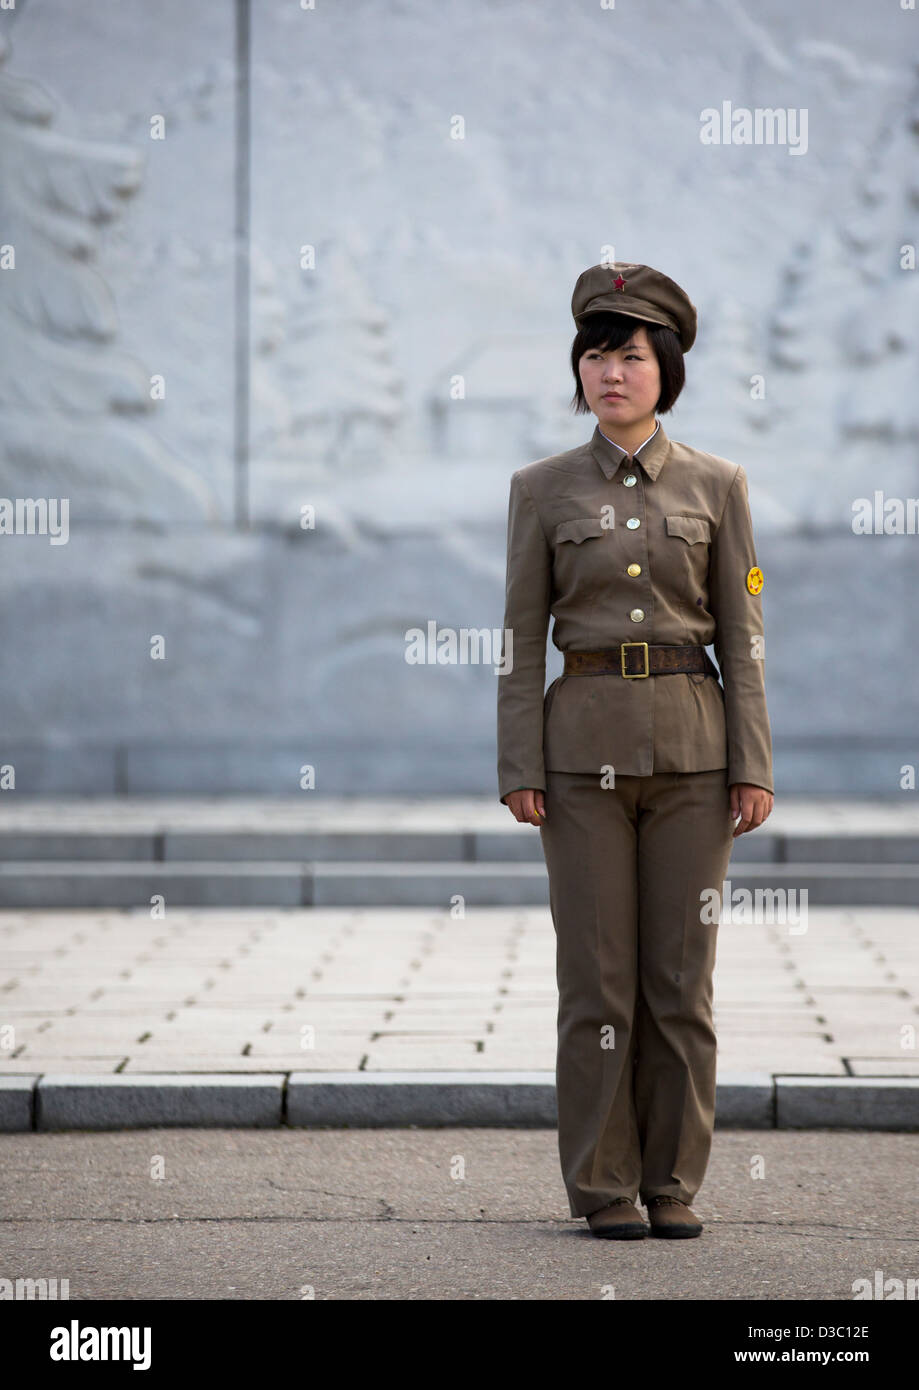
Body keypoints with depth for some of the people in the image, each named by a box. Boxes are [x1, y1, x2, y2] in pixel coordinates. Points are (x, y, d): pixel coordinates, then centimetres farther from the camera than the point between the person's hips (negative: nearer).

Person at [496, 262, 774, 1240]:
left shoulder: (715, 486, 5)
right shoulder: (543, 489, 4)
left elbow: (742, 634, 4)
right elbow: (523, 637, 3)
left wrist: (753, 767, -4)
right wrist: (520, 771, -4)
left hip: (690, 748, 1)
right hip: (584, 746, -1)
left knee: (681, 974, 2)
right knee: (596, 975, -1)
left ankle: (672, 1184, 10)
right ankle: (603, 1185, 7)